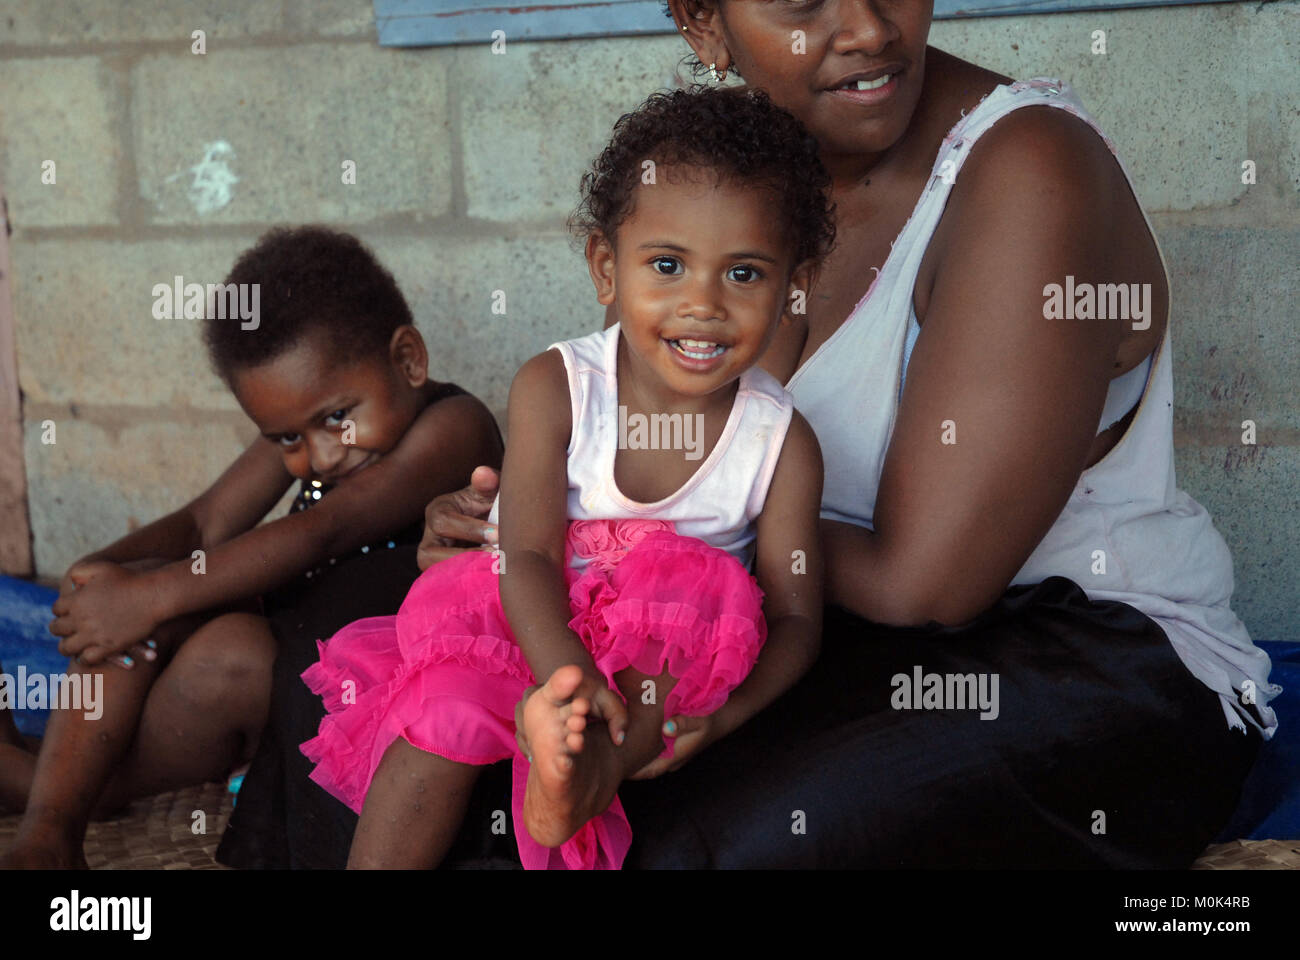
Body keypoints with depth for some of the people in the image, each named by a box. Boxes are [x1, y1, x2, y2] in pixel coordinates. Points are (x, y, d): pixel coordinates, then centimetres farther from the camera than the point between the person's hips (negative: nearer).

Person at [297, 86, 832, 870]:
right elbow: (529, 555, -19)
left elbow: (796, 616, -7)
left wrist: (723, 711, -28)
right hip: (539, 634, 0)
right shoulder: (554, 388, -10)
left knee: (713, 600, -31)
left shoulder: (782, 442, -7)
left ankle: (586, 778, -53)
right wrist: (570, 677, -38)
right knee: (448, 712, -27)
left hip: (673, 666, 0)